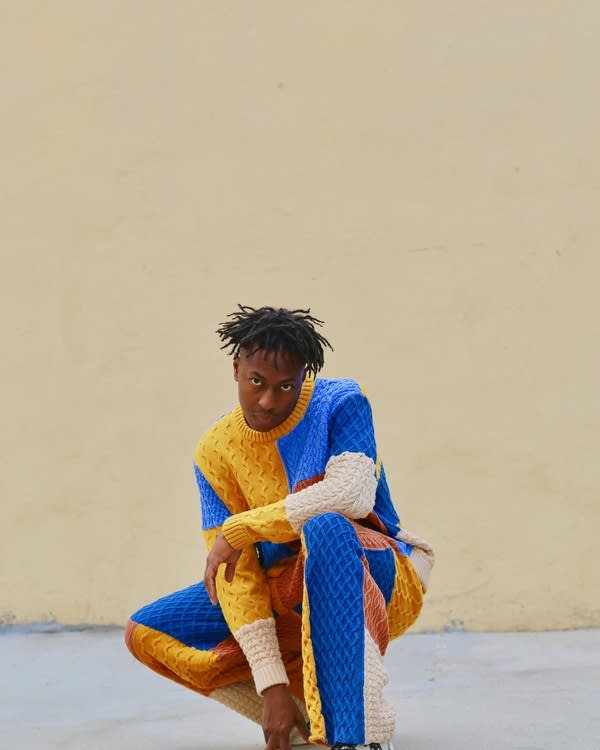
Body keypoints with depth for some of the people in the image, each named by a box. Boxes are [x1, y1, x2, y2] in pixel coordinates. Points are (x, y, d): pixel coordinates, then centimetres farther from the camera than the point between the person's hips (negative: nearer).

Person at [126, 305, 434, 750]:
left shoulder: (340, 403, -12)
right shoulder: (216, 452, -3)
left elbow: (354, 494, -31)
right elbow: (235, 572, -11)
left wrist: (241, 528, -24)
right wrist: (272, 684, -20)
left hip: (378, 582, -5)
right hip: (287, 596, 5)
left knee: (323, 527, -38)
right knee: (146, 635, -7)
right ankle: (307, 714, -2)